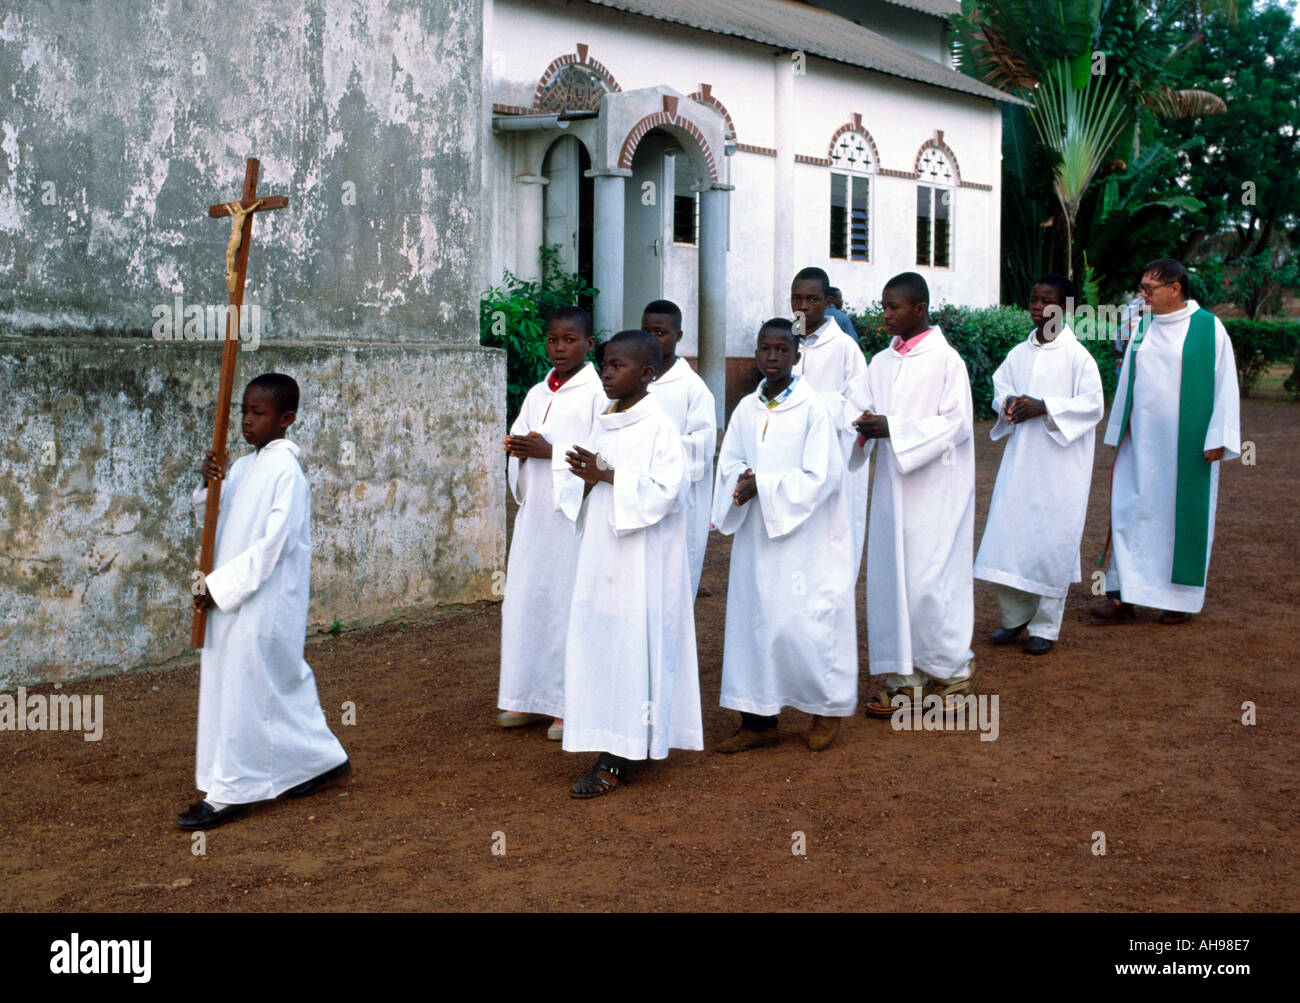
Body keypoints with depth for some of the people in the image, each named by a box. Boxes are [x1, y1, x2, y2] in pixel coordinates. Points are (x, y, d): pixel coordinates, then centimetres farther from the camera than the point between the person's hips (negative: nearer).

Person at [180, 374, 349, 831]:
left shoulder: (285, 471, -14)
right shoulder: (242, 468, 12)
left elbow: (274, 543, -20)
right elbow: (212, 522, 17)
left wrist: (220, 585, -18)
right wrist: (208, 484, -4)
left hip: (264, 601, -8)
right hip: (232, 597, 8)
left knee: (243, 687, -3)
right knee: (284, 682, 15)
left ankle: (230, 792, 4)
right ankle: (322, 759, 28)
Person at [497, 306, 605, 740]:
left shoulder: (597, 393, -7)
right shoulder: (537, 394, 15)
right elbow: (516, 442, 19)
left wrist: (550, 452, -19)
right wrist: (519, 448, -4)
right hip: (535, 512, 7)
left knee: (570, 602, -3)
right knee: (526, 599, 9)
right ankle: (531, 697, 20)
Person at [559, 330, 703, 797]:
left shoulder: (659, 426, -11)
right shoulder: (605, 423, 13)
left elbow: (665, 489, -19)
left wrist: (608, 475, -21)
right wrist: (587, 480, -4)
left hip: (641, 559, -8)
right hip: (602, 549, 8)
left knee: (631, 645, -5)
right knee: (598, 642, 8)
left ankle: (616, 760, -2)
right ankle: (619, 743, 18)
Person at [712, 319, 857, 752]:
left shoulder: (812, 409, -10)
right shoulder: (746, 409, 7)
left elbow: (823, 476, -15)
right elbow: (729, 463, 10)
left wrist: (762, 485, -17)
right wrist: (744, 481, -13)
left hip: (802, 535, -5)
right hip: (755, 534, 6)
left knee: (803, 621, -4)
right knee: (754, 620, 6)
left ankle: (829, 706, 18)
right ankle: (759, 719, 16)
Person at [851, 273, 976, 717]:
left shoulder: (946, 360, -8)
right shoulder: (881, 364, 11)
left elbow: (957, 423, -14)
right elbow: (868, 414, 11)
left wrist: (892, 428, -21)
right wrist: (863, 426, -13)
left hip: (934, 489, -6)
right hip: (893, 485, 6)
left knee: (929, 578, -5)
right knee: (890, 576, 4)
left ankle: (952, 671, 13)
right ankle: (905, 679, 11)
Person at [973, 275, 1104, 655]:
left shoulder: (1076, 356, -7)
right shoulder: (1019, 353, 9)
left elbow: (1093, 405, -10)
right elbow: (1000, 389, 16)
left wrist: (1044, 407, -19)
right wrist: (1009, 403, -7)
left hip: (1059, 465, -5)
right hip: (1019, 460, 5)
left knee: (1051, 541, -1)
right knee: (1005, 535, 3)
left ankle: (1045, 626, 11)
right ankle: (1015, 616, 21)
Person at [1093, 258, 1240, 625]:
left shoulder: (1208, 328, -5)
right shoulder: (1143, 327, 8)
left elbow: (1225, 385, -5)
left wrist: (1218, 438, -10)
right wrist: (1117, 433, 14)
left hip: (1186, 441, -4)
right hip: (1142, 440, 4)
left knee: (1183, 513, 3)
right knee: (1131, 512, -1)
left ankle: (1182, 597, 15)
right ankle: (1124, 596, 0)